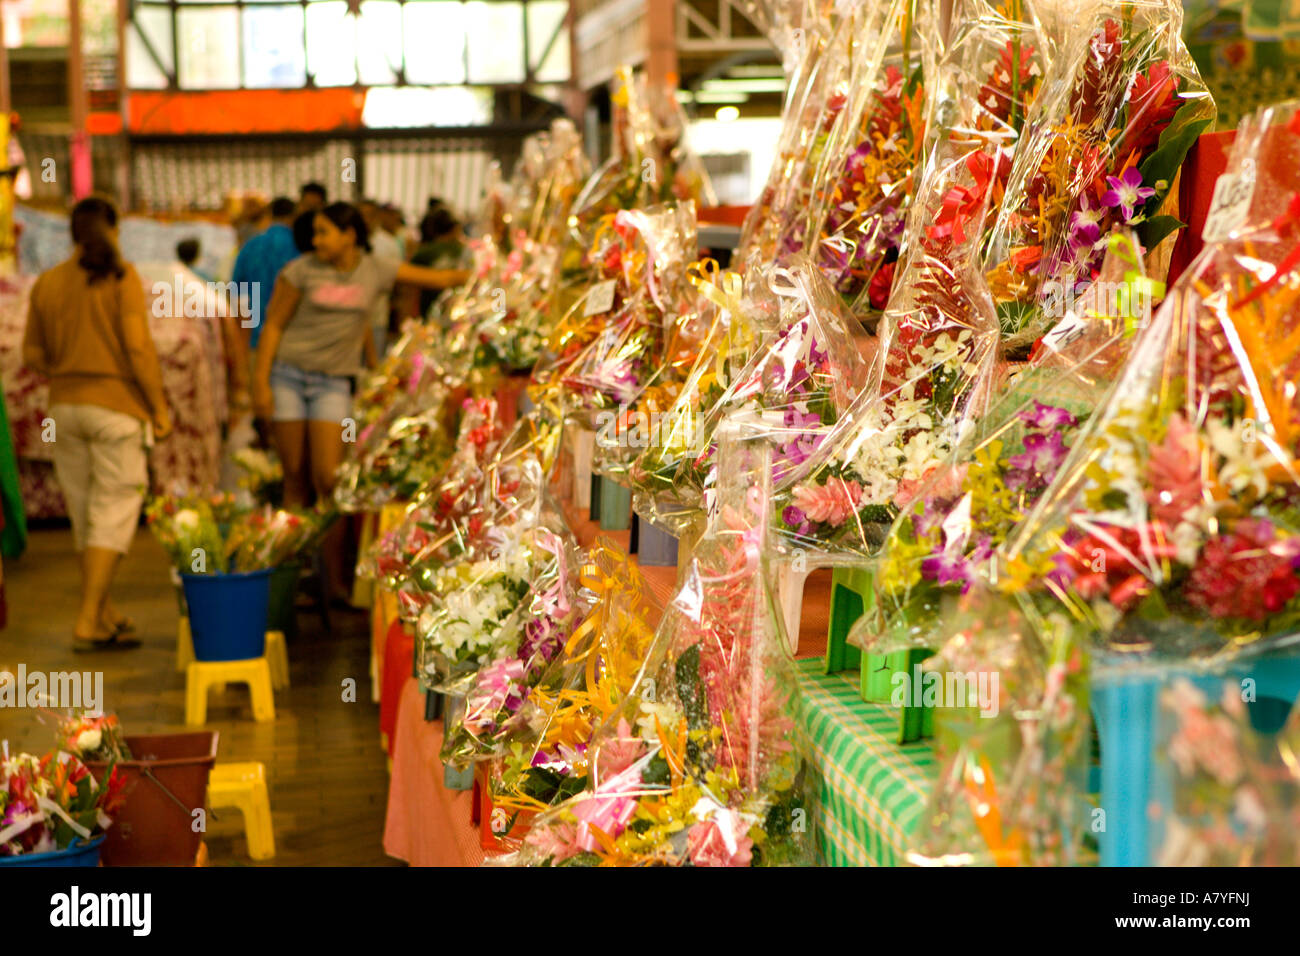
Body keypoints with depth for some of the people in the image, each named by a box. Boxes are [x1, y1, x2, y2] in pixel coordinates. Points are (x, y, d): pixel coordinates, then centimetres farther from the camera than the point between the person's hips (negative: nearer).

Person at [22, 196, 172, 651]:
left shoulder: (46, 283, 5)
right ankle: (87, 621, -7)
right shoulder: (121, 277, -8)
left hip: (65, 407, 5)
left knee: (86, 515, 13)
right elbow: (139, 348, -15)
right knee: (115, 515, 0)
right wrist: (160, 407, -7)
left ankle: (108, 619, 20)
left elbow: (33, 355, 9)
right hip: (117, 406, -5)